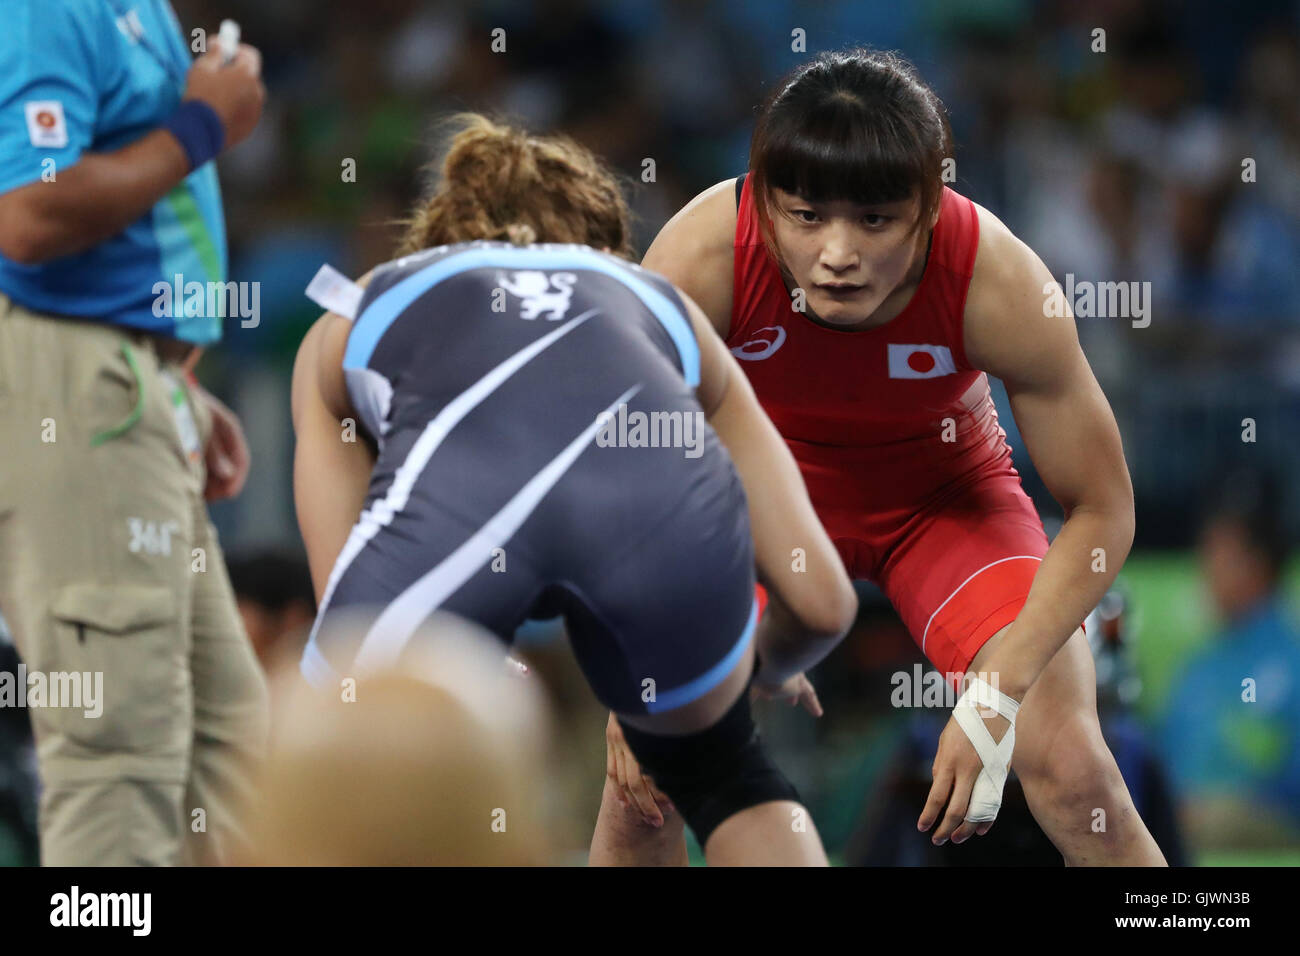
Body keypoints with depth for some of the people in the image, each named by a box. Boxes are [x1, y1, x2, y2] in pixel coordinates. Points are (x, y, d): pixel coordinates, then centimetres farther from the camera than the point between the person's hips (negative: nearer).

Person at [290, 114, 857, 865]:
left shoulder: (350, 321, 40)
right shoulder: (660, 303, 41)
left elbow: (352, 617, 30)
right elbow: (821, 600, 34)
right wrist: (770, 667, 58)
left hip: (450, 495, -1)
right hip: (667, 491, 1)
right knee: (720, 774, 32)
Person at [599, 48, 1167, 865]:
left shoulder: (999, 285, -35)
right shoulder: (704, 259, -34)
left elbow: (1101, 512, -23)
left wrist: (995, 698, -31)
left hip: (945, 492, -1)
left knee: (1070, 769, -18)